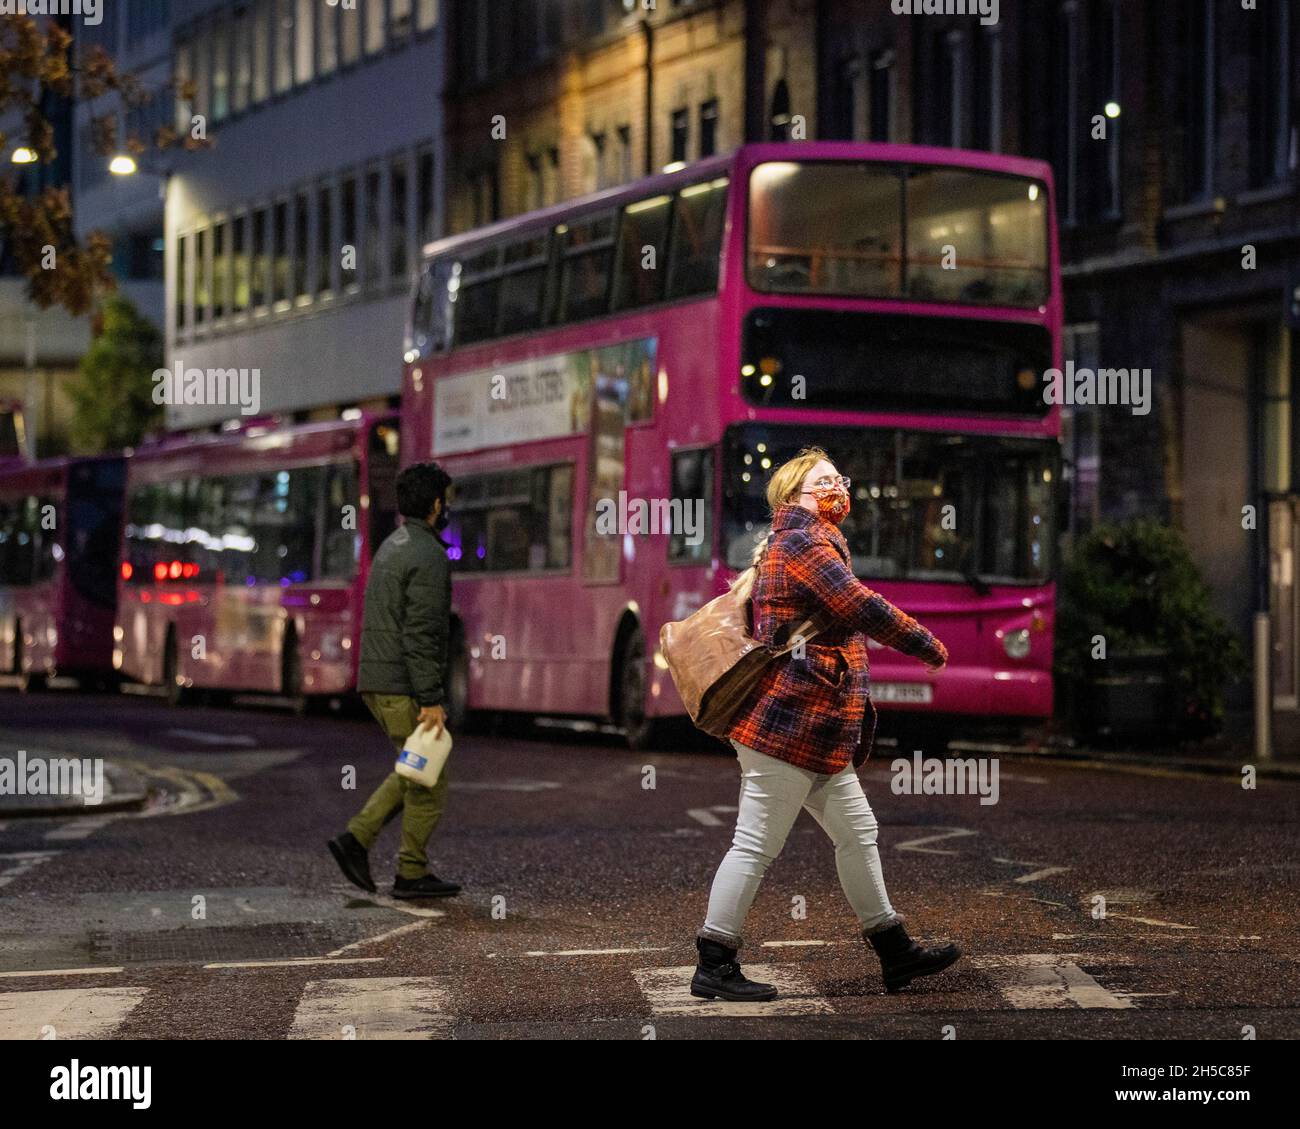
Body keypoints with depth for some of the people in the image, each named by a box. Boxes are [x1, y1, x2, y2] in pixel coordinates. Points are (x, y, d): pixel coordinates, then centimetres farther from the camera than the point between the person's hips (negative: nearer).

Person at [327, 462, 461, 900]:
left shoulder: (390, 547, 15)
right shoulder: (428, 556, -15)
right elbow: (421, 634, -21)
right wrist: (432, 700, -21)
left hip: (375, 681, 9)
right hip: (404, 685, -9)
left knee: (414, 772, 18)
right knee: (428, 780, 1)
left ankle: (356, 838, 7)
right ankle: (412, 873, 6)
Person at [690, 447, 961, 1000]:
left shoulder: (782, 546, 22)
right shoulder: (803, 545, -12)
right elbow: (864, 609, -21)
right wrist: (929, 646, -11)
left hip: (818, 735, 11)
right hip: (791, 726, -11)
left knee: (858, 834, 12)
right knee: (756, 846, -7)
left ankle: (895, 953, 17)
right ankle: (713, 968, -2)